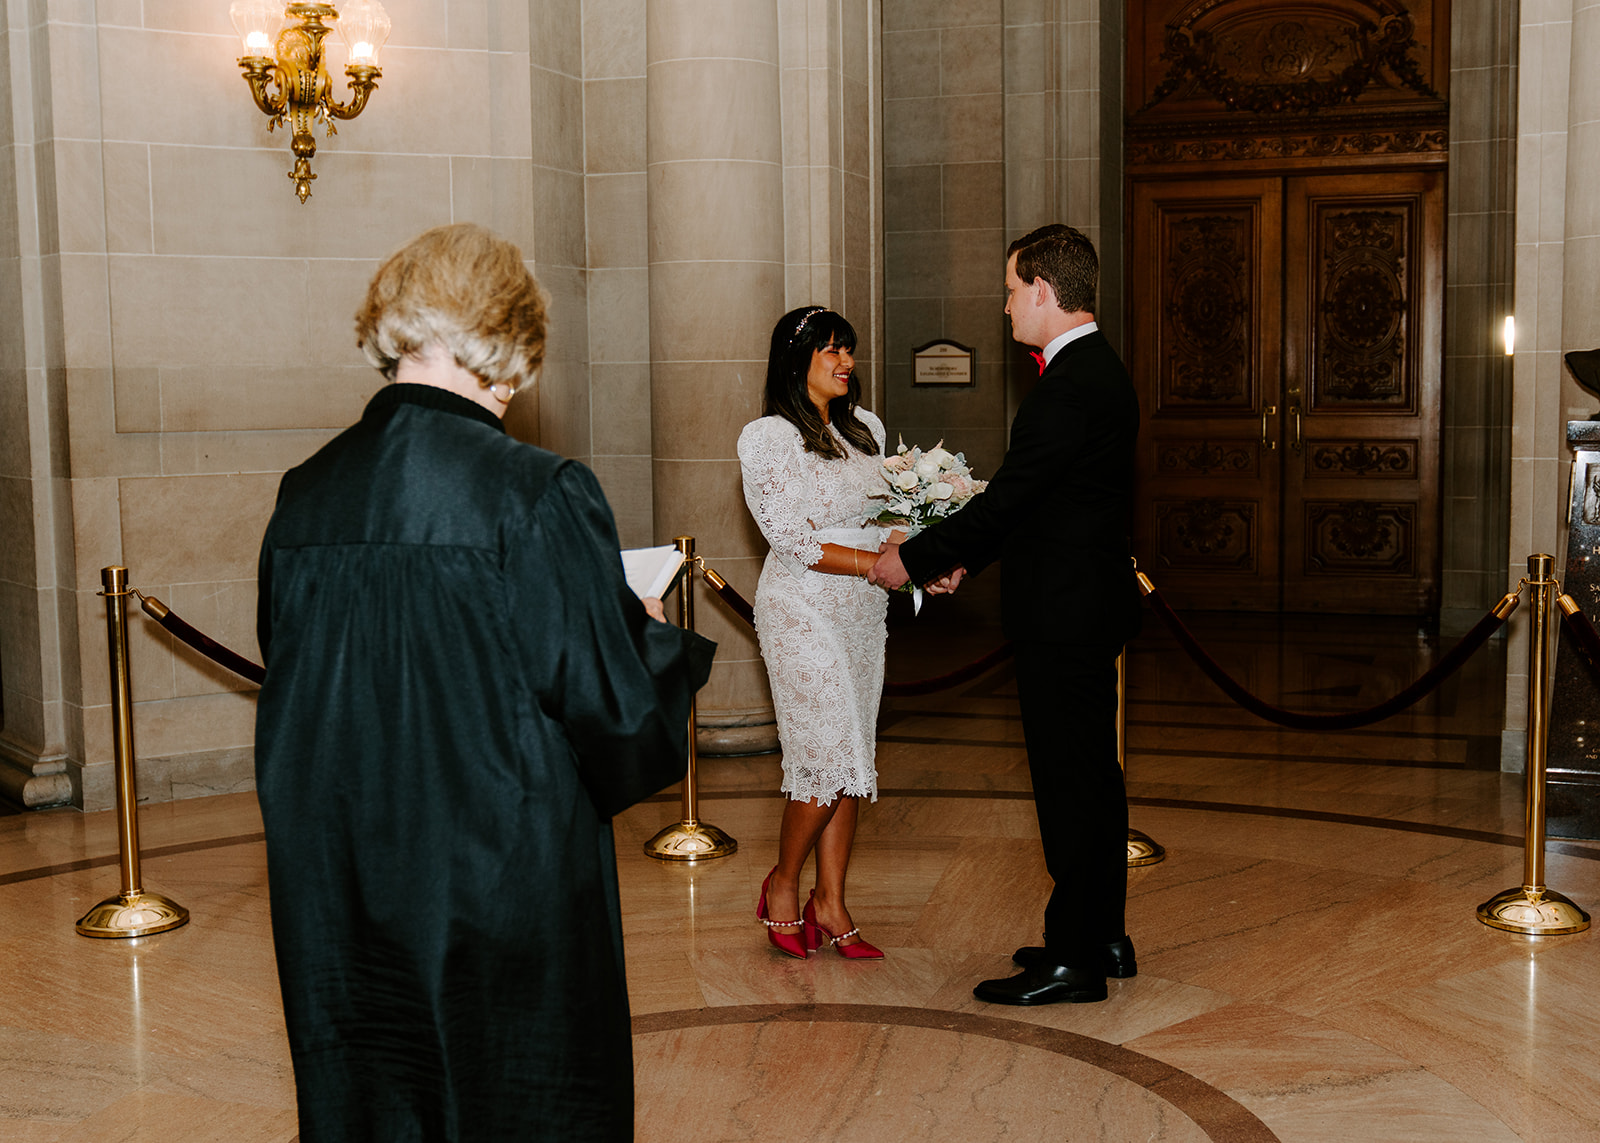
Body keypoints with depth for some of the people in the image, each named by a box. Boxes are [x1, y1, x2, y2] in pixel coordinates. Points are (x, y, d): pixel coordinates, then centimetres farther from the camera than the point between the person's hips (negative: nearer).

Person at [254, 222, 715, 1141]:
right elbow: (615, 699, -15)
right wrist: (649, 633, 6)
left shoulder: (305, 497, -2)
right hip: (505, 884, -5)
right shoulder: (539, 496, -19)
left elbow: (290, 679, 9)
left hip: (335, 890, 5)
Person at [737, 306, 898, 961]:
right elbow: (791, 540, -15)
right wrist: (877, 563, -20)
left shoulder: (866, 428, 12)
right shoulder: (766, 438, -9)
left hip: (863, 613, 7)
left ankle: (829, 902, 16)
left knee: (850, 764, 7)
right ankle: (782, 885, 15)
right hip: (802, 612, -7)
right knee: (830, 759, -7)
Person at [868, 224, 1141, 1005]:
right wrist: (963, 557, 14)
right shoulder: (1096, 369, 13)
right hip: (1088, 605, 11)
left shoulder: (1071, 386, -21)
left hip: (1063, 616, -11)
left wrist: (916, 559, -8)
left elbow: (1006, 497, -19)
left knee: (1068, 782, -3)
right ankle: (1103, 935, 27)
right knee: (1092, 774, 16)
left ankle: (1074, 958, 7)